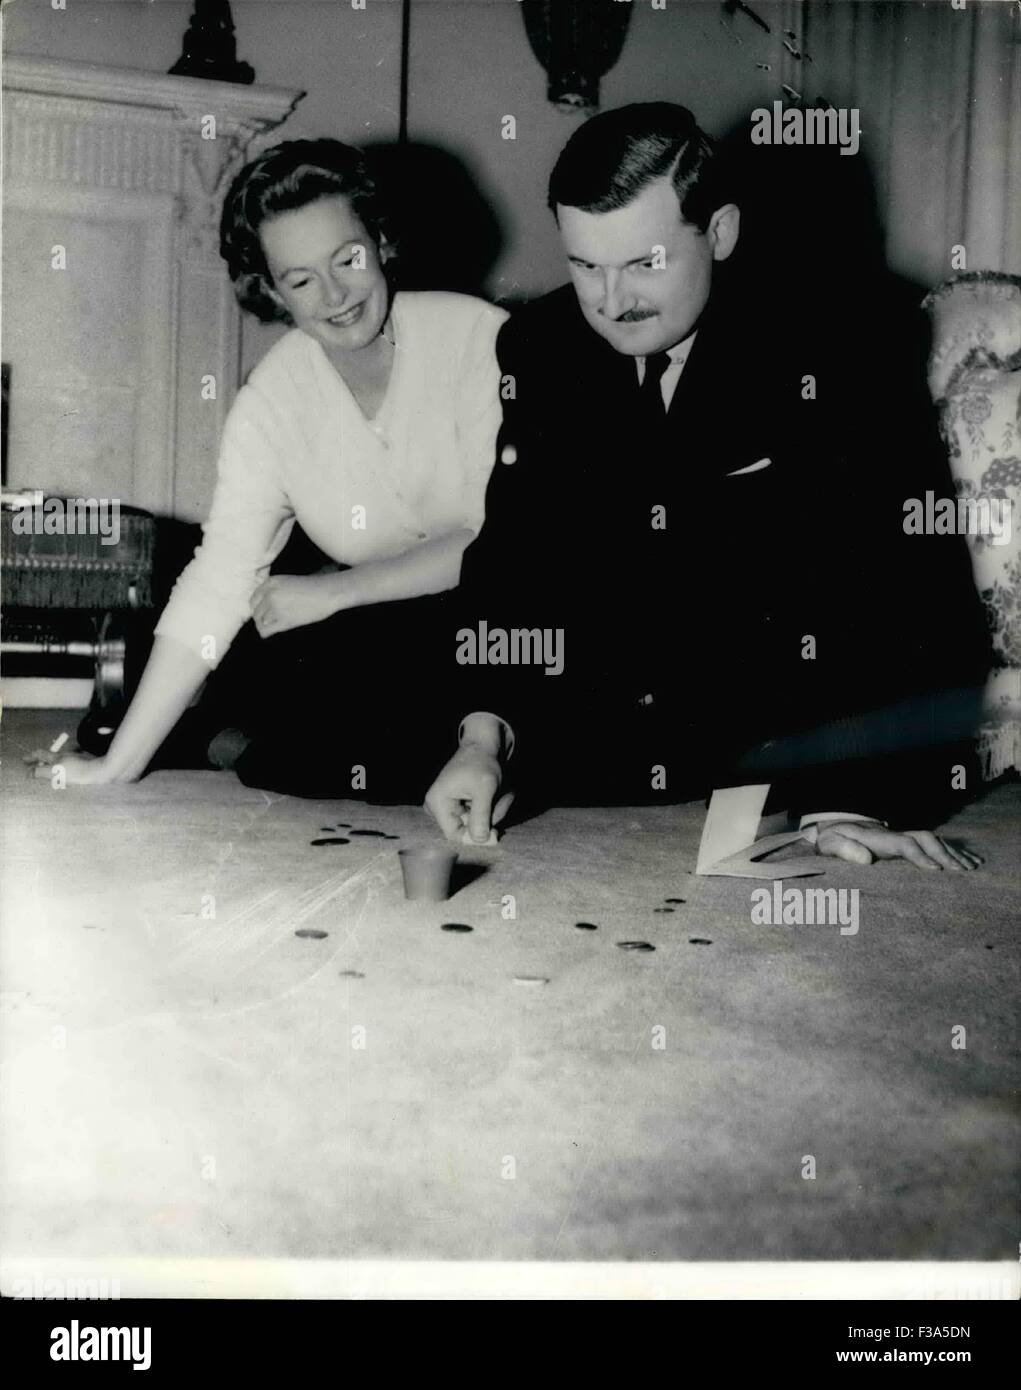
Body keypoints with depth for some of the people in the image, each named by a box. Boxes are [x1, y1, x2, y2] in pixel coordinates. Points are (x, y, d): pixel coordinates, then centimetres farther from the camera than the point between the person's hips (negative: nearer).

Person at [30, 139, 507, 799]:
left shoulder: (479, 337, -16)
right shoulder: (271, 400, -6)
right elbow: (218, 579, -11)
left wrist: (334, 590, -18)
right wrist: (119, 767, -16)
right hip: (376, 623, 4)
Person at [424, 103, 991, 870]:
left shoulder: (829, 351, -10)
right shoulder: (533, 352, 0)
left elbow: (912, 584, -13)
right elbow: (507, 554, 0)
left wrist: (860, 796, -23)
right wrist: (484, 734, -16)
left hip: (783, 756, -2)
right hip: (583, 753, 3)